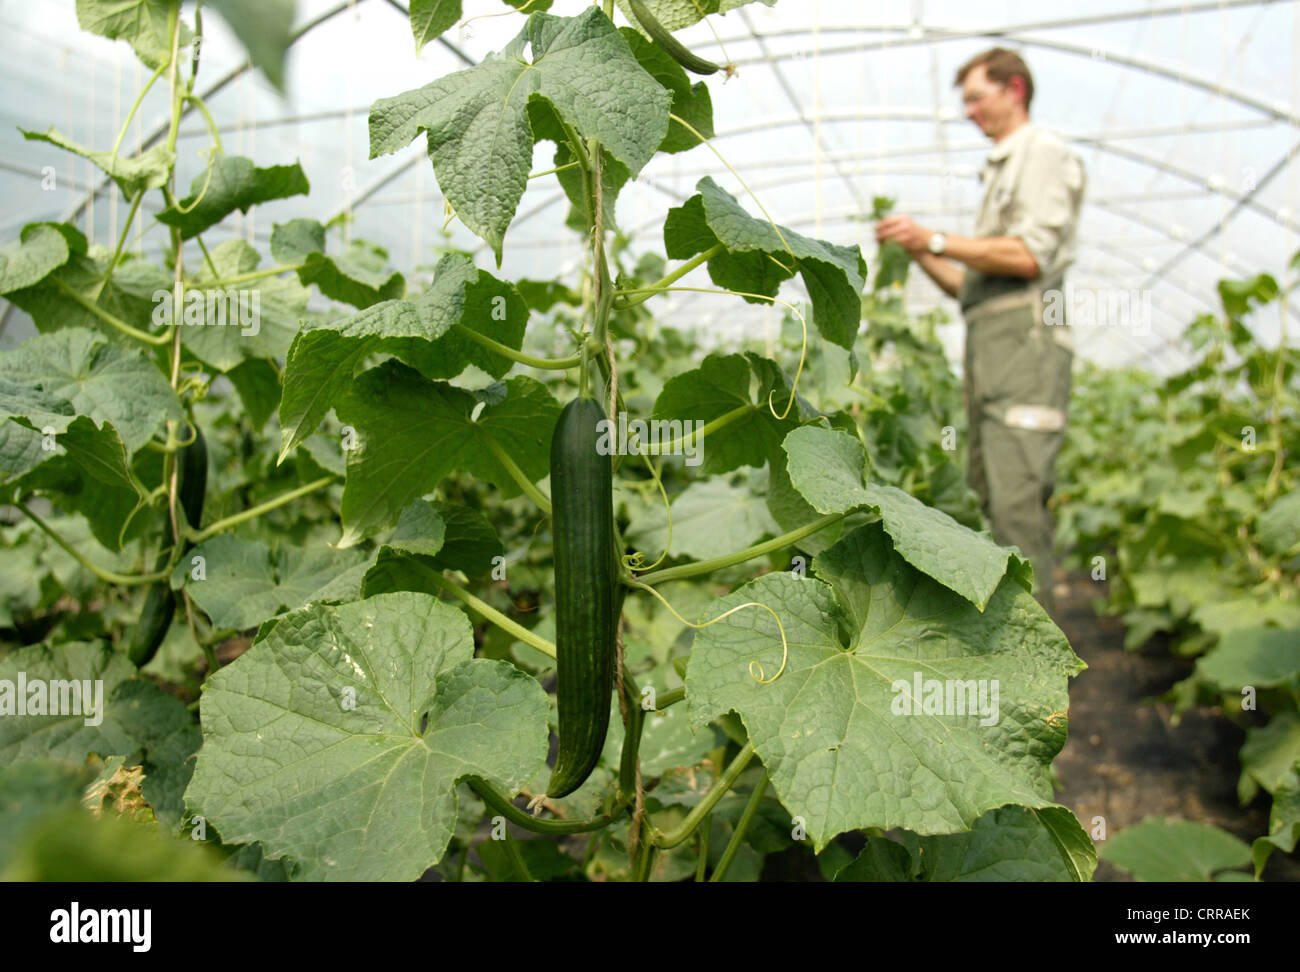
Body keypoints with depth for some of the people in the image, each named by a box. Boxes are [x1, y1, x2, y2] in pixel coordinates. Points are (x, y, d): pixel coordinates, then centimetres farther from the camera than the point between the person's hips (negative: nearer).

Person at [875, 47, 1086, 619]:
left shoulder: (1043, 154, 3)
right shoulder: (1001, 171, 30)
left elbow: (1030, 256, -13)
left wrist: (936, 239, -11)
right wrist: (919, 253, 13)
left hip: (1025, 338, -9)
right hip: (989, 343, 9)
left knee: (1016, 496, -16)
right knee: (992, 494, 6)